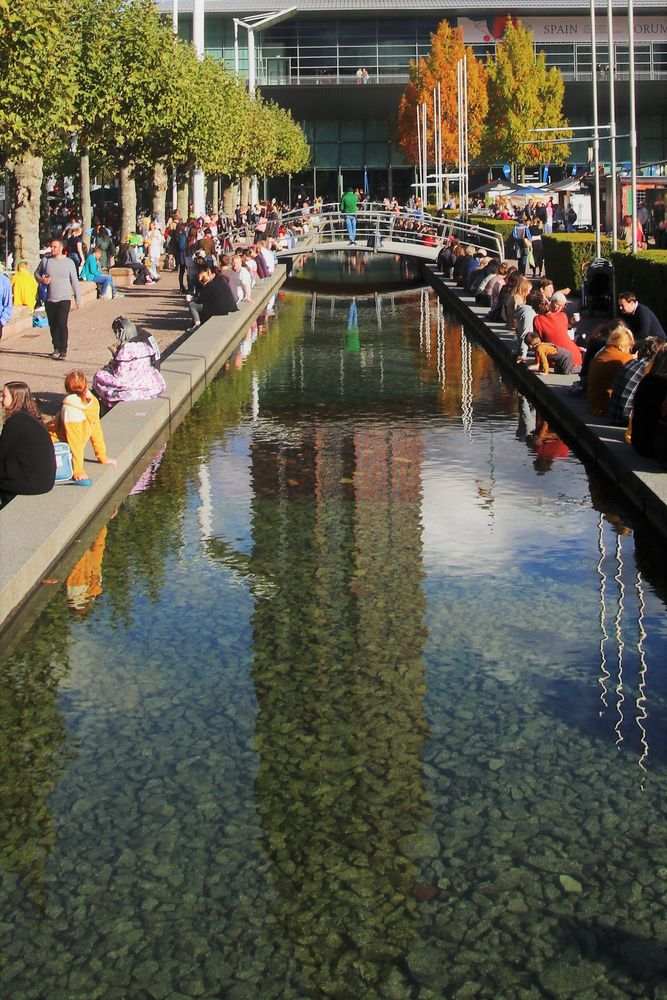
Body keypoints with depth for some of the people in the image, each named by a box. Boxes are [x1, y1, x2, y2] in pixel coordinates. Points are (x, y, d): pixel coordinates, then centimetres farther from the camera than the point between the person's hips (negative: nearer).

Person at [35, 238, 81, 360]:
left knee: (62, 324, -14)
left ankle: (63, 351, -12)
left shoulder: (69, 262, -1)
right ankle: (56, 348, 22)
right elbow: (36, 273, 17)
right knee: (53, 325, 9)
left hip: (64, 299, -3)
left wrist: (78, 299, 0)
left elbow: (74, 281, 2)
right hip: (49, 299, 3)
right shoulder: (46, 260, 5)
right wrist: (41, 280, -7)